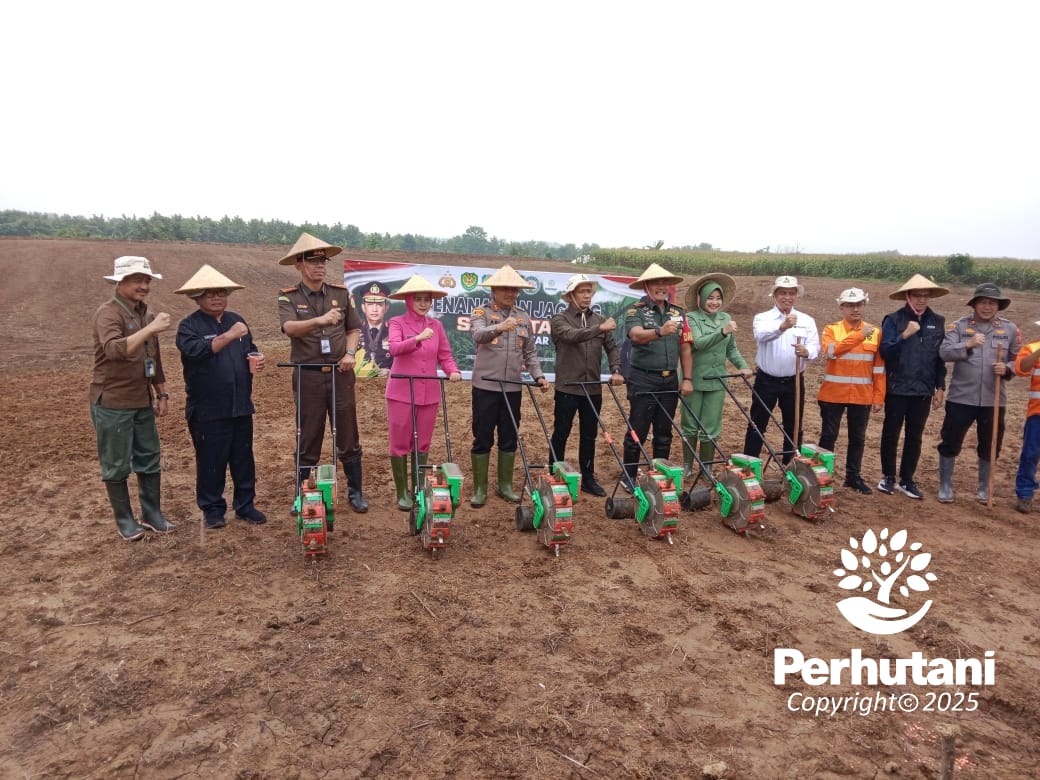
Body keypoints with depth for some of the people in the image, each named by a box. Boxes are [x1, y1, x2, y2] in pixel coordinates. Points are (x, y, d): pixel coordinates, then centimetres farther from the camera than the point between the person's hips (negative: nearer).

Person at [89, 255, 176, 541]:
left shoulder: (145, 313, 10)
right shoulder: (108, 312, -15)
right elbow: (114, 349, -35)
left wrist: (161, 393, 16)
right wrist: (150, 329, -42)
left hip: (142, 402, 7)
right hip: (112, 403, -7)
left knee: (149, 460, 13)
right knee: (117, 465, 6)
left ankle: (152, 514, 25)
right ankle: (124, 519, 20)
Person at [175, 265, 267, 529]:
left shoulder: (237, 320, 12)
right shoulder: (189, 325, -6)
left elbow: (250, 350, 22)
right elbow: (195, 350, -25)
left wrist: (257, 360, 0)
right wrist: (228, 336, -33)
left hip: (241, 406, 5)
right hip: (207, 409, -5)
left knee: (244, 458, 11)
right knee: (210, 461, 5)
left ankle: (245, 504, 24)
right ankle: (212, 509, 19)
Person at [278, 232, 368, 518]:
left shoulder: (341, 293, 5)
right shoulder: (288, 297, -3)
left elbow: (354, 328, 12)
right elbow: (289, 328, -22)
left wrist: (349, 352, -7)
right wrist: (319, 320, -41)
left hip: (341, 374, 2)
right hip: (308, 377, -2)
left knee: (348, 438, 8)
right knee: (308, 440, 7)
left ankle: (355, 492, 21)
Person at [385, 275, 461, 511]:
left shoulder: (436, 325, 8)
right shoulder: (397, 323, -4)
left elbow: (445, 355, 7)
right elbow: (394, 348, -21)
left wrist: (453, 370, -13)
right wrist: (418, 338, -35)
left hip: (429, 393, 4)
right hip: (401, 392, -4)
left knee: (422, 444, 11)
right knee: (400, 443, 3)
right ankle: (402, 493, 14)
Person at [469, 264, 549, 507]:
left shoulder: (524, 317, 10)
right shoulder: (481, 313, -3)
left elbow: (530, 352, 13)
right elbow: (478, 335, -25)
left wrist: (538, 375, -1)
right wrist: (499, 327, -44)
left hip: (512, 388, 4)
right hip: (486, 386, -4)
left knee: (509, 439, 11)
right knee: (482, 438, 3)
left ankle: (505, 485, 24)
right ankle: (479, 489, 13)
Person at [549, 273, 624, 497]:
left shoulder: (600, 320, 10)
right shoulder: (560, 319, -4)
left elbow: (612, 348, 7)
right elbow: (572, 335, -25)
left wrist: (615, 370, -11)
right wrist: (599, 329, -37)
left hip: (593, 389, 4)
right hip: (567, 388, -4)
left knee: (589, 436, 12)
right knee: (560, 435, 4)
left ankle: (588, 479, 22)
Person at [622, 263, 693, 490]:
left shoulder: (678, 313, 9)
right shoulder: (636, 312, -5)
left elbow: (685, 348, 11)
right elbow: (637, 336, -26)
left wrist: (687, 379, 4)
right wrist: (660, 331, -44)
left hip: (670, 380, 5)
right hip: (643, 379, -4)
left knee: (664, 432, 12)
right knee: (638, 431, 1)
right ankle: (628, 477, 14)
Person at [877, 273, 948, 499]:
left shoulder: (937, 322, 5)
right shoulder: (893, 319, -6)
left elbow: (941, 357, 8)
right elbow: (885, 352, -12)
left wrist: (940, 387, 7)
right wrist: (904, 335, -24)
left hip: (923, 390, 3)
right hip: (897, 388, -3)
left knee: (914, 437, 10)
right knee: (891, 434, 7)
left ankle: (907, 480, 21)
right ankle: (888, 477, 20)